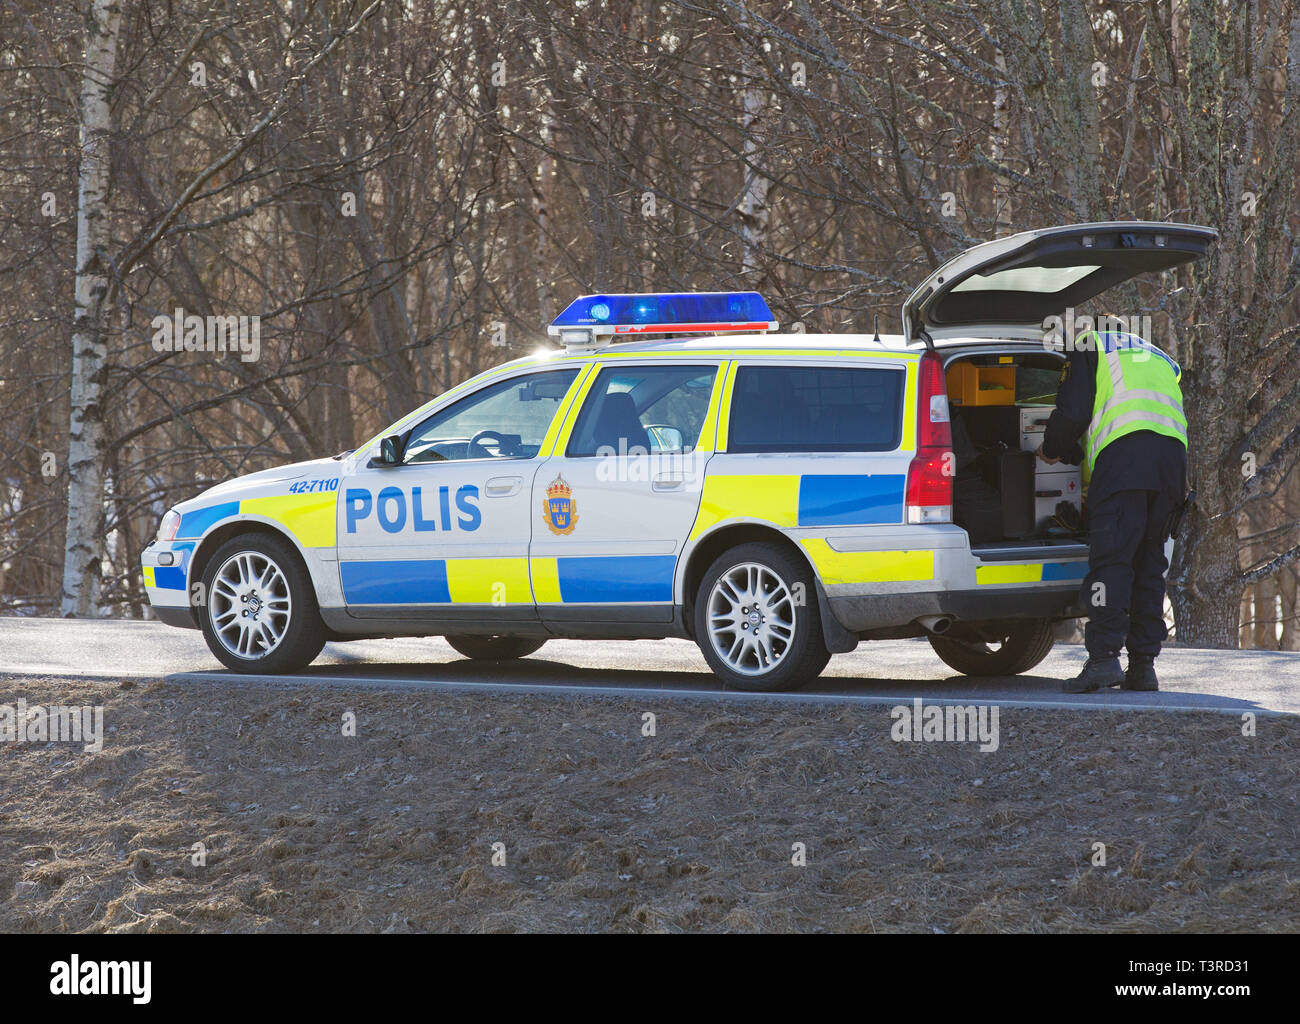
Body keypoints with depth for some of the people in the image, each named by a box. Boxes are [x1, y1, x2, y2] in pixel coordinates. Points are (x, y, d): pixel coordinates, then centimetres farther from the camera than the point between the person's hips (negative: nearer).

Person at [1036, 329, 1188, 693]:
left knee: (1110, 562, -10)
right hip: (1174, 452, 6)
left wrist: (1052, 450, 26)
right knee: (1149, 566, 9)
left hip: (1123, 456, -6)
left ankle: (1104, 658, -21)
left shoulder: (1090, 346, 16)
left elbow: (1071, 414, 4)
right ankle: (1143, 666, 5)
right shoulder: (1160, 360, 36)